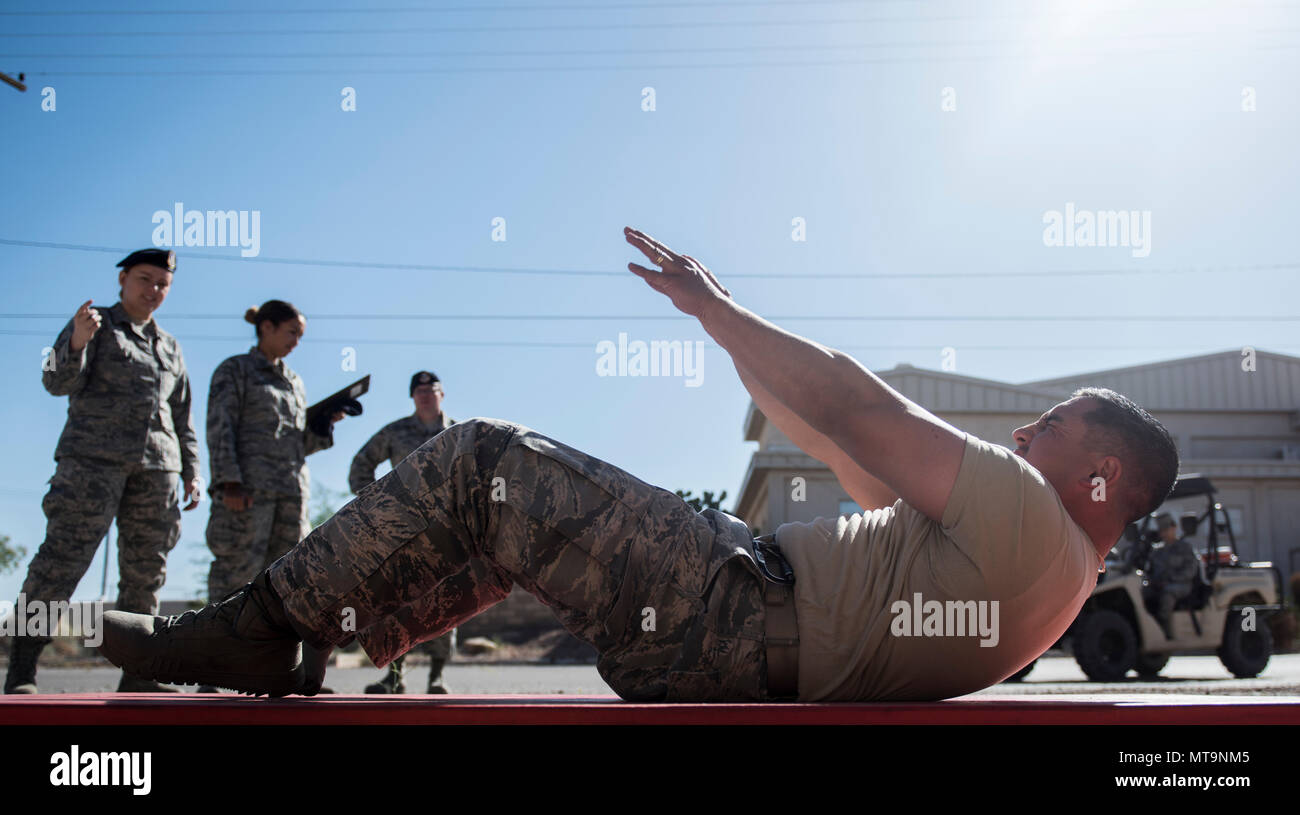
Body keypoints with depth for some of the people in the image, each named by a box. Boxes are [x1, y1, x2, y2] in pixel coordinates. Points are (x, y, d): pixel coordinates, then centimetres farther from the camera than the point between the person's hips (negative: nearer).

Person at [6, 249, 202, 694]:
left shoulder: (169, 347, 22)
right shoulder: (96, 324, 6)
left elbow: (182, 417, 24)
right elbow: (58, 381, -8)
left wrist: (191, 472, 14)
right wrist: (77, 342, -27)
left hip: (155, 464, 6)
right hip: (94, 456, -5)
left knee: (146, 570, 2)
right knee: (61, 561, -13)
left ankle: (134, 675, 6)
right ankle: (20, 673, -14)